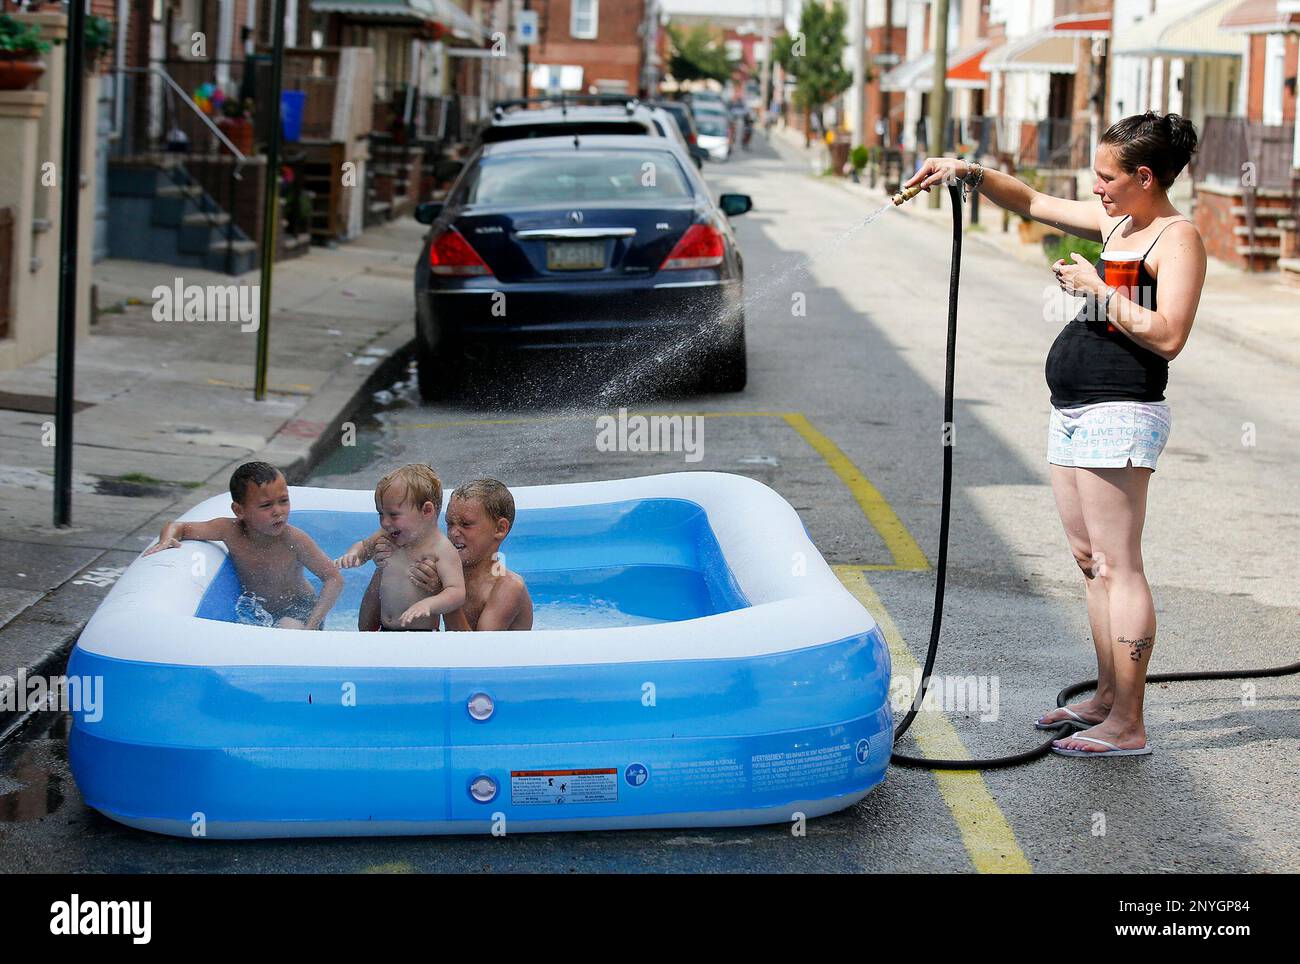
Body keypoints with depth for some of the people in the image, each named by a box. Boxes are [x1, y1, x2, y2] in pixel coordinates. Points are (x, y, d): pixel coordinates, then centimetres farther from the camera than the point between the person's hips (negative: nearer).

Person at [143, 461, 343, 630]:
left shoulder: (293, 539, -27)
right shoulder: (231, 531, -20)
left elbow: (334, 579, -21)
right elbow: (178, 527, -8)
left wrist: (311, 626, -30)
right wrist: (167, 540, -33)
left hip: (296, 609, -5)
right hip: (254, 611, 5)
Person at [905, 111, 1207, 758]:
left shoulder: (1178, 239, -10)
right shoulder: (1114, 220, 15)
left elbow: (1168, 337, -21)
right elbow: (1031, 203, 25)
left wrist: (1099, 290, -16)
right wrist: (968, 173, 12)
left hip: (1119, 415, -9)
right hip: (1073, 413, 9)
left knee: (1116, 566, -9)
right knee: (1090, 562, 14)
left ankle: (1127, 726, -7)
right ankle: (1106, 699, 23)